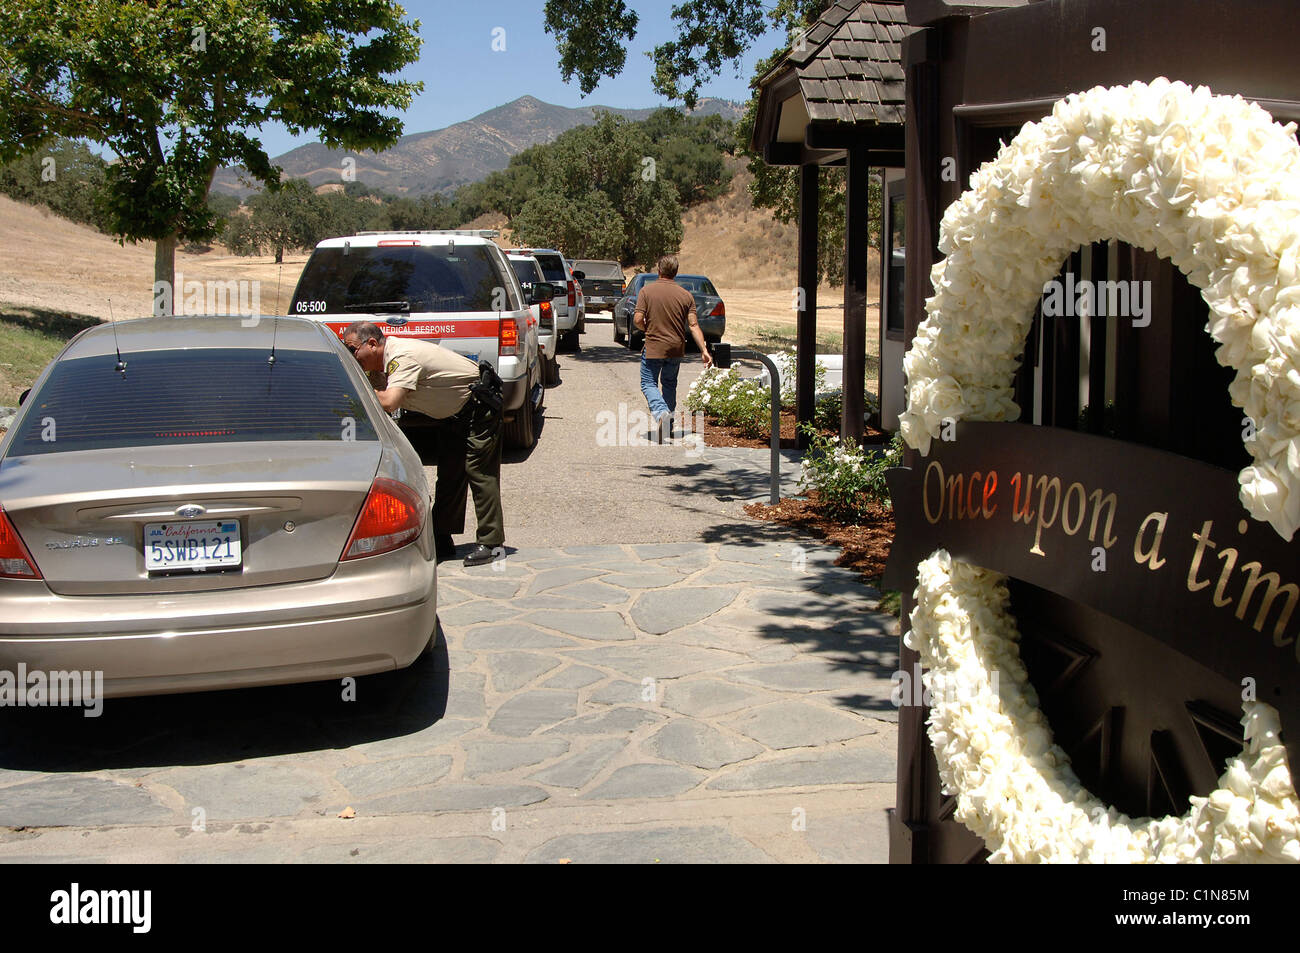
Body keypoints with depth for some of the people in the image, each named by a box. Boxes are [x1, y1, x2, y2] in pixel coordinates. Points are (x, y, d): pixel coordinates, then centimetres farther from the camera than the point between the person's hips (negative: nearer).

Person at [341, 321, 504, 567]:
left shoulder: (403, 357, -30)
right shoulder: (384, 362, 0)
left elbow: (388, 403, -40)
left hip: (479, 406, -10)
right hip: (453, 414, 10)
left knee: (479, 473, -9)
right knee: (448, 475, 10)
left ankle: (491, 542, -4)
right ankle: (442, 540, 15)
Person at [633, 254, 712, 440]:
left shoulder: (647, 290, -9)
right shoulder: (686, 295, -2)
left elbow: (638, 319, -12)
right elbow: (693, 325, -7)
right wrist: (704, 351, -6)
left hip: (653, 348, -3)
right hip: (676, 348, 4)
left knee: (648, 383, 6)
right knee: (669, 383, 21)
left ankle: (660, 411, -21)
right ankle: (668, 422, 25)